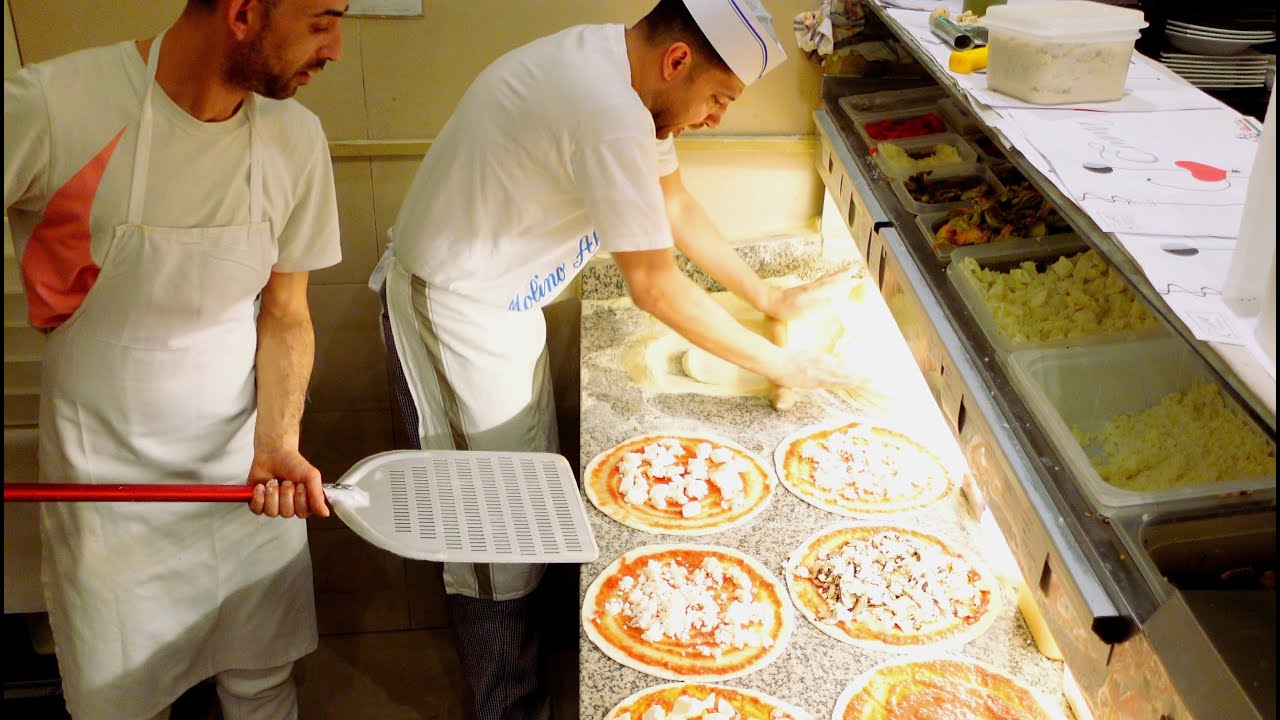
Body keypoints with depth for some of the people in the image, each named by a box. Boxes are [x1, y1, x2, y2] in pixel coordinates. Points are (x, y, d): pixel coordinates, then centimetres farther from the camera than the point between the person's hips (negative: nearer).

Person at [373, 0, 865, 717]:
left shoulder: (620, 66, -1)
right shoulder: (608, 112, -32)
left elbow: (676, 203, 11)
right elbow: (654, 286, -27)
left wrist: (771, 296, 12)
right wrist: (779, 363, -16)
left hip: (505, 301, 10)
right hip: (454, 313, -10)